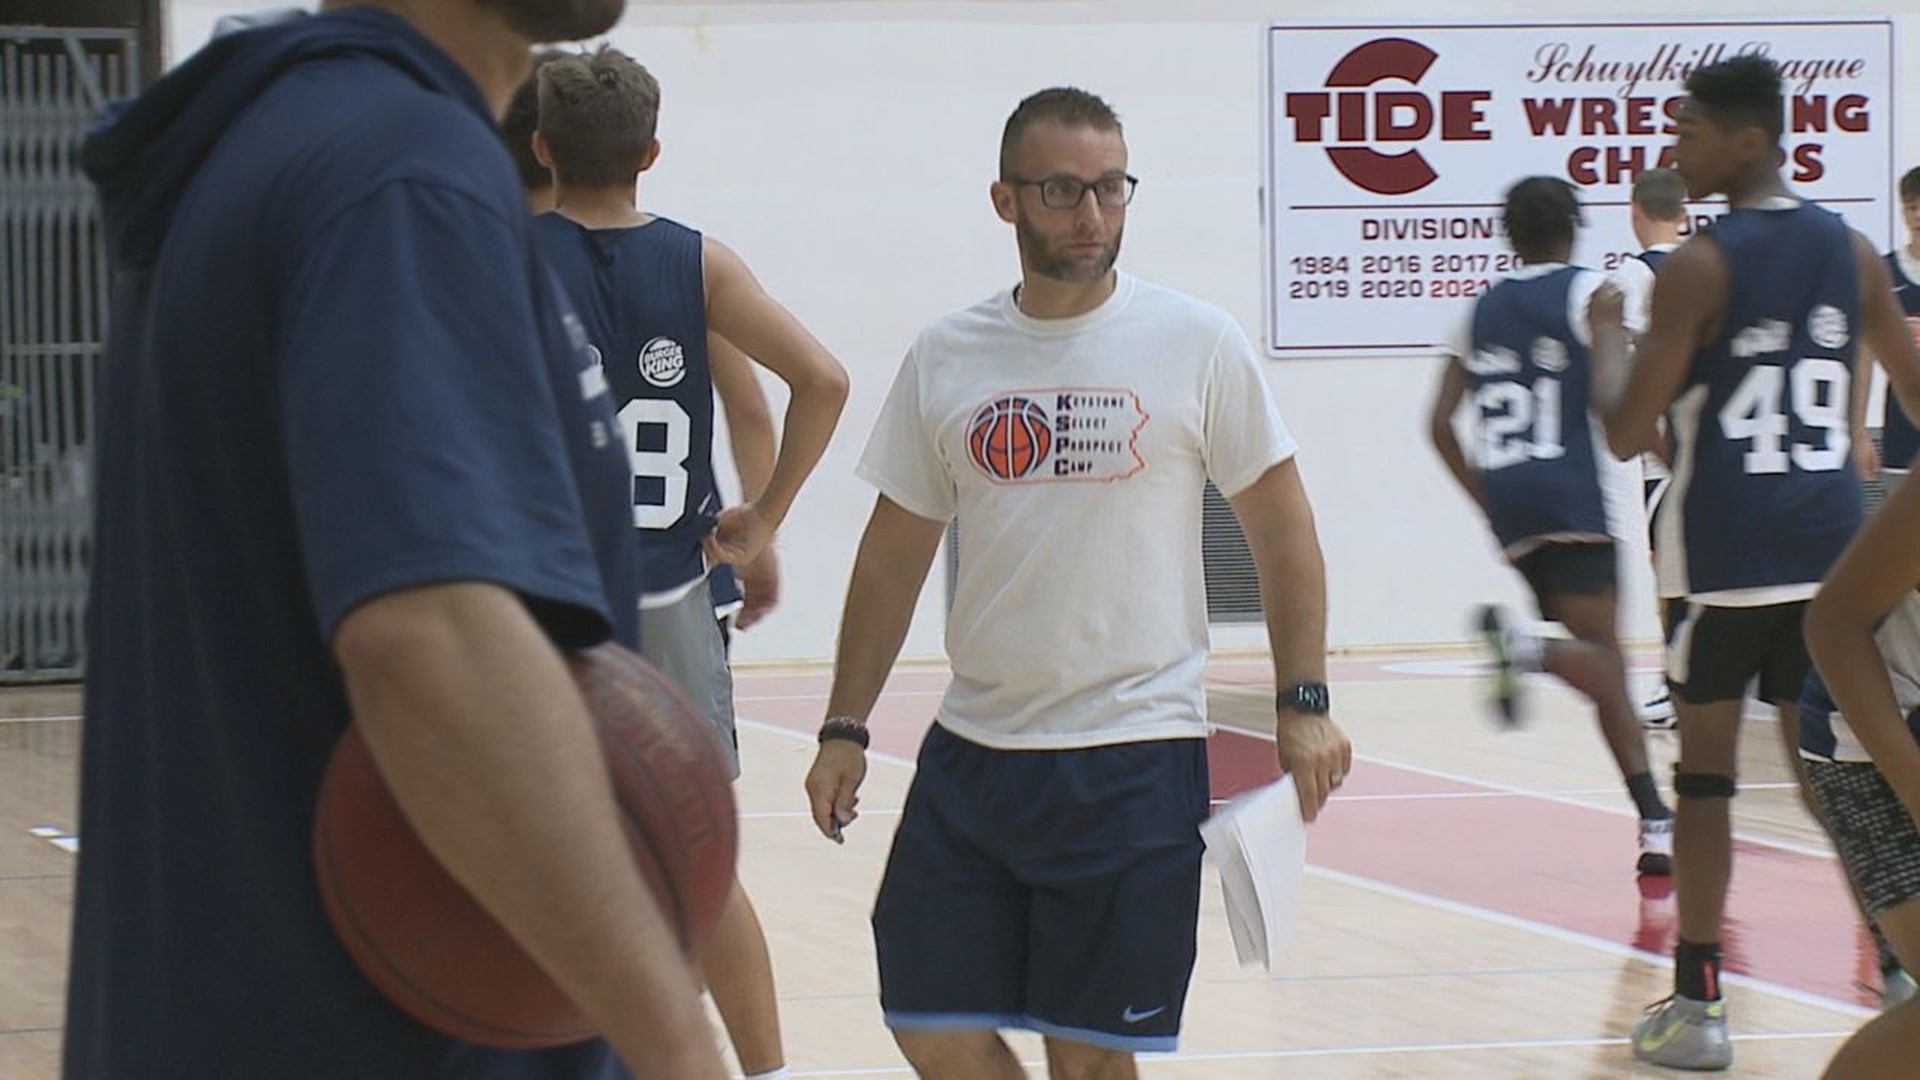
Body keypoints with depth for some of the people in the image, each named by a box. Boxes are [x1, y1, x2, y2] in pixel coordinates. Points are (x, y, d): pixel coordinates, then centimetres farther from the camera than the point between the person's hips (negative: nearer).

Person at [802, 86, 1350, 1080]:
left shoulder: (1194, 343, -3)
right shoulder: (944, 358, 5)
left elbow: (1279, 525, 1)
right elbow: (895, 552, 12)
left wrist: (1304, 705, -6)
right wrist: (845, 730, 8)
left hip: (1136, 757, -3)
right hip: (972, 750, 3)